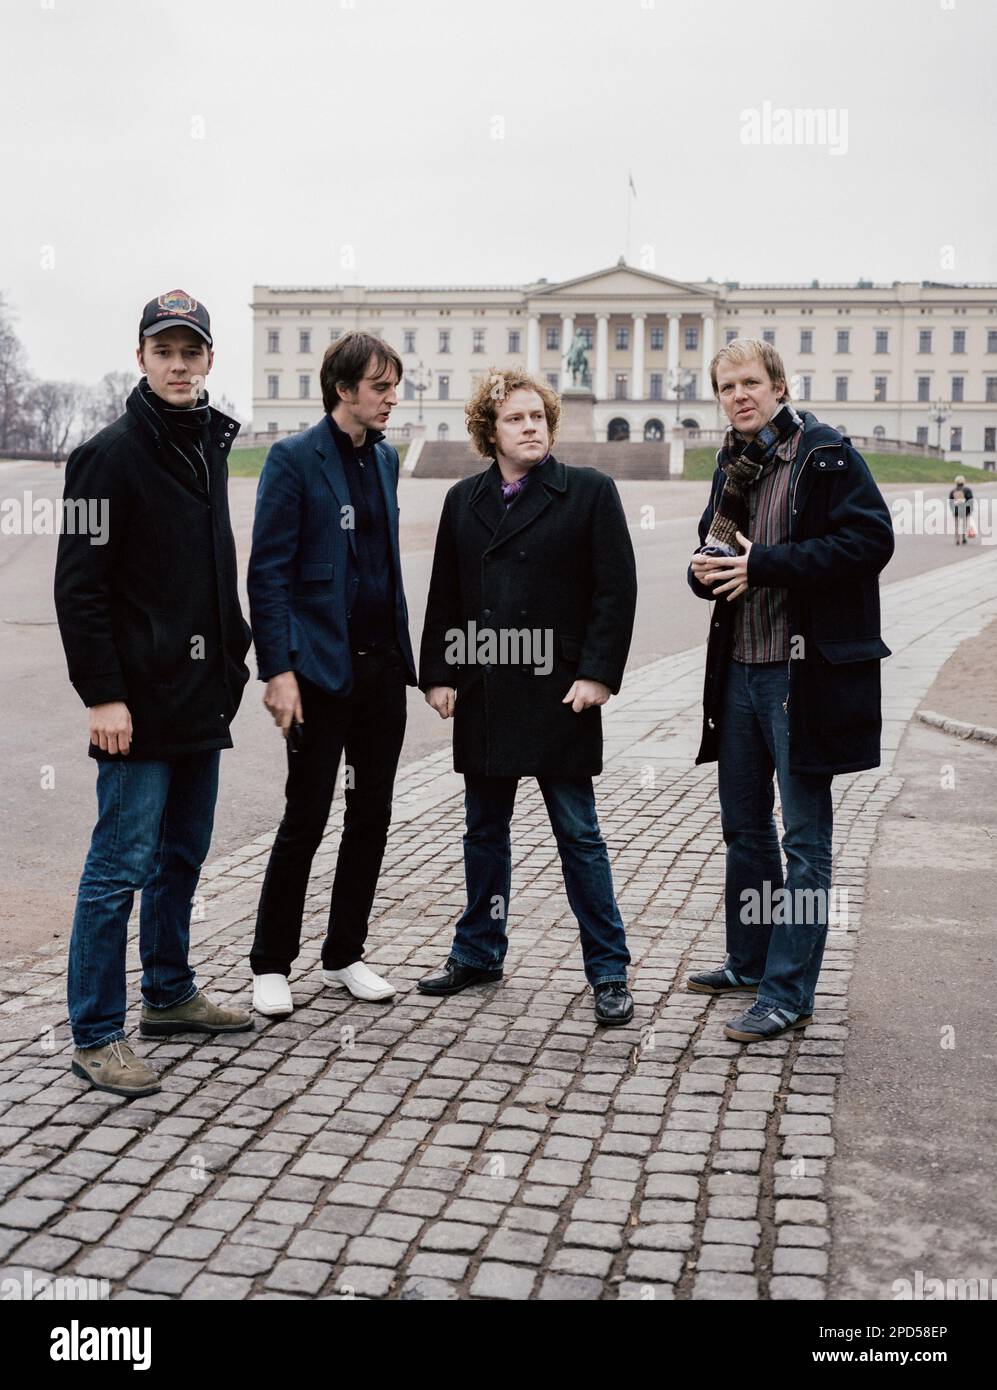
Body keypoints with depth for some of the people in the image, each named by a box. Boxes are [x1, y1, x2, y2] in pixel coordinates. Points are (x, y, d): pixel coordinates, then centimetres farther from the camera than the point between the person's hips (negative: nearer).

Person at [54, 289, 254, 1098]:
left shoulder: (210, 447, 13)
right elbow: (79, 586, -14)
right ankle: (96, 1036, 8)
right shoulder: (111, 454, -10)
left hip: (202, 697, 8)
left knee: (184, 855, 16)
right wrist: (103, 695, -18)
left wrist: (232, 654, 14)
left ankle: (170, 994, 31)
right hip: (139, 700, -8)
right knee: (122, 864, -3)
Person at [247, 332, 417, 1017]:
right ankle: (272, 965, 15)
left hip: (382, 665, 7)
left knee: (372, 816, 10)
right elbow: (268, 573, -11)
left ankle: (345, 954, 24)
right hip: (321, 669, -6)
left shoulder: (386, 456, 12)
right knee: (306, 820, 0)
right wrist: (279, 670, -17)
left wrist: (404, 648, 13)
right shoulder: (294, 459, -8)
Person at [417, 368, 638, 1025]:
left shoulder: (590, 492, -2)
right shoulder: (464, 501, 10)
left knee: (579, 835, 2)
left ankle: (609, 970, 12)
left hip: (560, 697, -4)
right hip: (483, 696, 4)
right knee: (485, 830, 15)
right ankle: (479, 953, 29)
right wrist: (438, 674, 4)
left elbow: (616, 590, -6)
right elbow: (444, 595, 12)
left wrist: (597, 674, -13)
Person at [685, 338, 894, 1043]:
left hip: (805, 673, -8)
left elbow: (870, 540, -19)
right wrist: (706, 568, -1)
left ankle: (789, 994, 8)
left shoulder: (826, 453, -9)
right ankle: (750, 961, 34)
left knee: (805, 838, 0)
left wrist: (762, 564, -21)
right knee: (745, 826, 18)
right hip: (739, 670, 8)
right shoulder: (733, 462, 14)